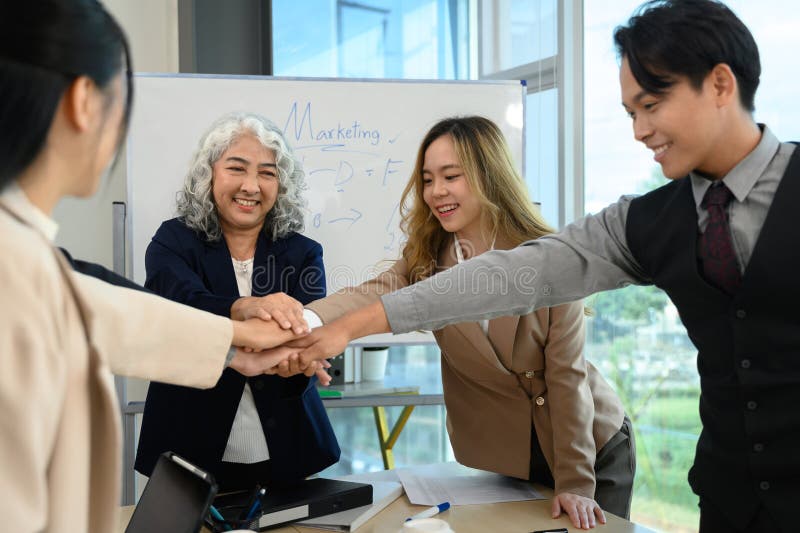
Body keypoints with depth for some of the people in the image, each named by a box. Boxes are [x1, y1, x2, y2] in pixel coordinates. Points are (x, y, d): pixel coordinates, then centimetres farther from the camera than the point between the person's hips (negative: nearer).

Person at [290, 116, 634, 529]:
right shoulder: (426, 264, -9)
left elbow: (566, 374, -16)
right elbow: (369, 297, -30)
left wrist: (576, 483, -18)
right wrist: (305, 319, -52)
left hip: (595, 446, -2)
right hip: (504, 462, 2)